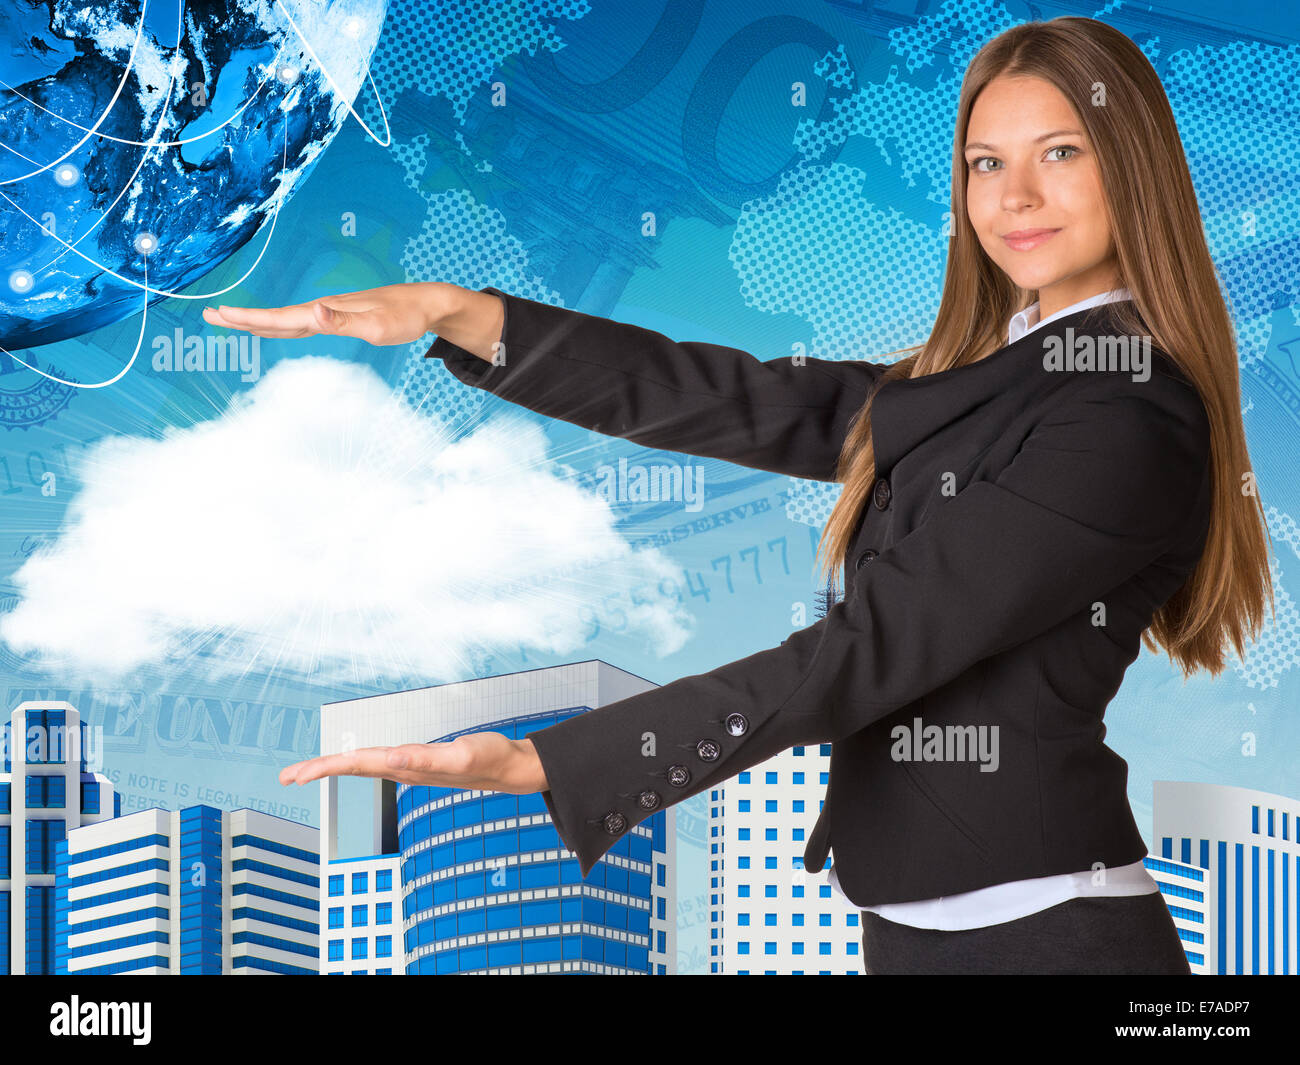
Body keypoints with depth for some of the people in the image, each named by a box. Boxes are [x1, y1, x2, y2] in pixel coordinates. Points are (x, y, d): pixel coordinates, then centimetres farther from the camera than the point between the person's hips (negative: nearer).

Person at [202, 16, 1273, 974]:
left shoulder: (1124, 427, -17)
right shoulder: (976, 386, 10)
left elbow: (865, 654, -20)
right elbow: (726, 398, 8)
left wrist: (541, 763, -21)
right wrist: (457, 313, 2)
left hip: (1040, 935, -7)